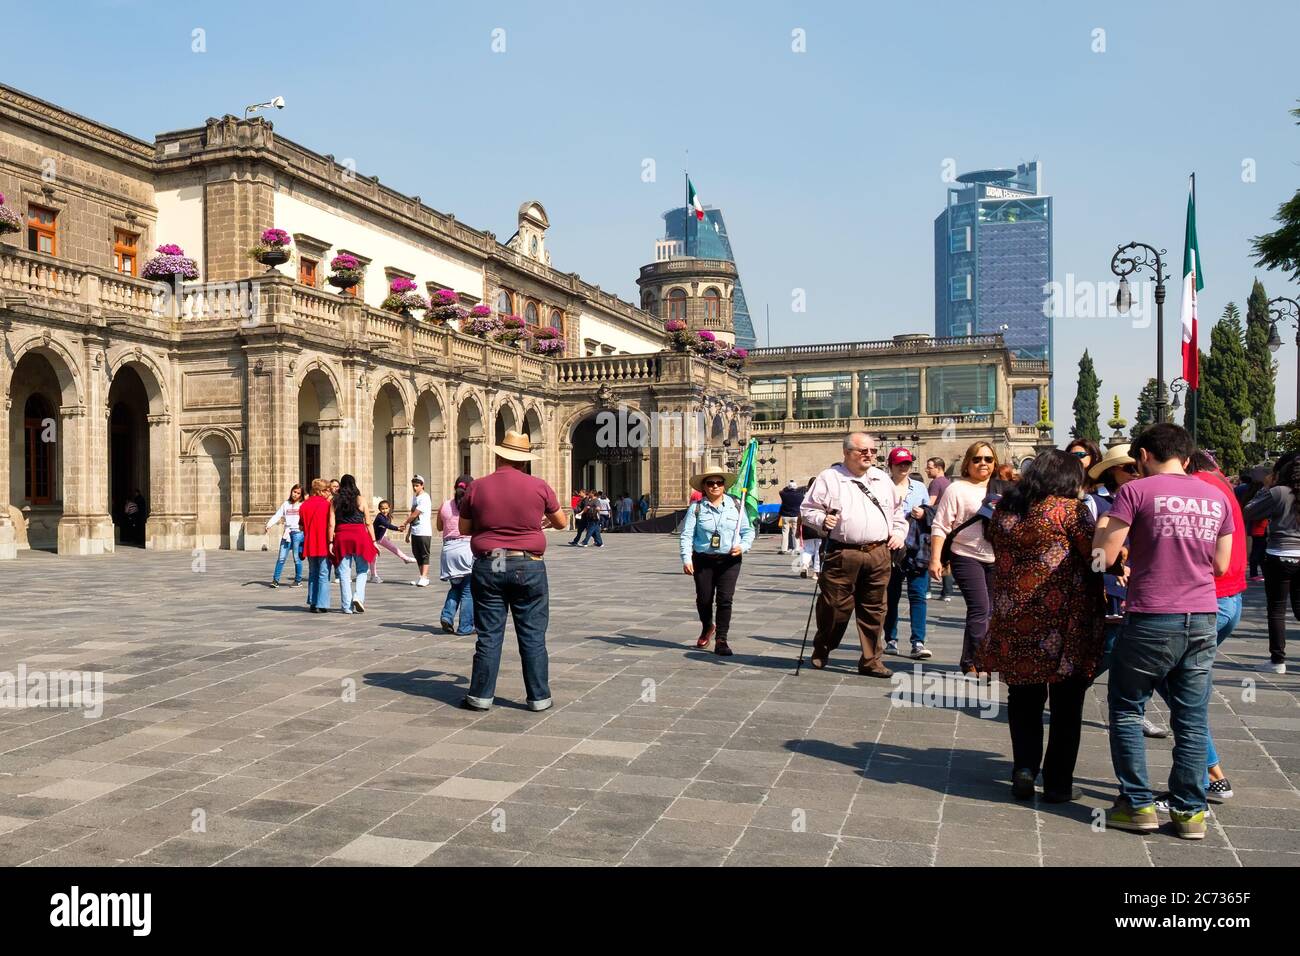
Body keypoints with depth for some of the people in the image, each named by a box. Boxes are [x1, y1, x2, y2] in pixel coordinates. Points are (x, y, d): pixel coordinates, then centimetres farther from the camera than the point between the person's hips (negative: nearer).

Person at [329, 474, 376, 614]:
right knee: (362, 570, 12)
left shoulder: (334, 502, 6)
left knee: (344, 573, 6)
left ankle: (347, 606, 7)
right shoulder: (360, 500, 2)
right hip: (359, 536, -1)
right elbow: (368, 523, 1)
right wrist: (373, 541, 5)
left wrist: (331, 542, 2)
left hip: (341, 538, 2)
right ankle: (358, 596, -9)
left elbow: (331, 524, 0)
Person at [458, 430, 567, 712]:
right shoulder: (539, 487, -3)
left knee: (489, 635, 8)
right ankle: (539, 697, 10)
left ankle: (481, 695, 13)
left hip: (488, 567, 1)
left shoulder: (478, 488, -1)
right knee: (533, 635, 6)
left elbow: (464, 528, 9)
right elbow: (562, 523, 9)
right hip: (528, 567, -1)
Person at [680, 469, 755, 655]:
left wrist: (743, 546, -10)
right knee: (703, 598, 7)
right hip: (703, 559, 0)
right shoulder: (696, 508, 1)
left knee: (725, 599, -8)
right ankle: (707, 628, 38)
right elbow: (687, 535, -3)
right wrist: (686, 559, -14)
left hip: (729, 560, 0)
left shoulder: (736, 506, 6)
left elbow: (748, 531, 10)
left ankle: (721, 640, 0)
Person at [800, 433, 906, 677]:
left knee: (874, 609, 6)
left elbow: (897, 510, 27)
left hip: (879, 554, 4)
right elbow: (807, 508, 3)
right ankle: (821, 651, 21)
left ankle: (871, 660, 17)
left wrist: (900, 531, 12)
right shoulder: (829, 478, 2)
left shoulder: (882, 479, 18)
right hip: (842, 554, -4)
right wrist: (822, 520, -15)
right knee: (835, 605, -1)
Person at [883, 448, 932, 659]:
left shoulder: (920, 487, 15)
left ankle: (918, 643, -8)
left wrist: (924, 514, -3)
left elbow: (932, 515, 17)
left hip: (917, 549, 2)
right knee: (890, 596, 6)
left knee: (918, 595, -5)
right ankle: (891, 640, 16)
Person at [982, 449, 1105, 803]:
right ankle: (1058, 783, 14)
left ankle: (1024, 768, 5)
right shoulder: (1070, 509, -10)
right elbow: (1099, 557, -9)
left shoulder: (1003, 510, 8)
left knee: (1024, 699, 17)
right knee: (1066, 704, 9)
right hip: (1065, 622, -4)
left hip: (1014, 620, 4)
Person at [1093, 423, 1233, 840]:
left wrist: (1102, 528, 9)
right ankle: (1190, 811, 17)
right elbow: (1220, 564, 15)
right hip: (1203, 620, 5)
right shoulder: (1216, 497, 8)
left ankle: (1138, 805, 12)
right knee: (1192, 719, 11)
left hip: (1151, 620, -4)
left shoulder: (1136, 491, -7)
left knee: (1127, 710, 10)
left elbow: (1105, 557, -9)